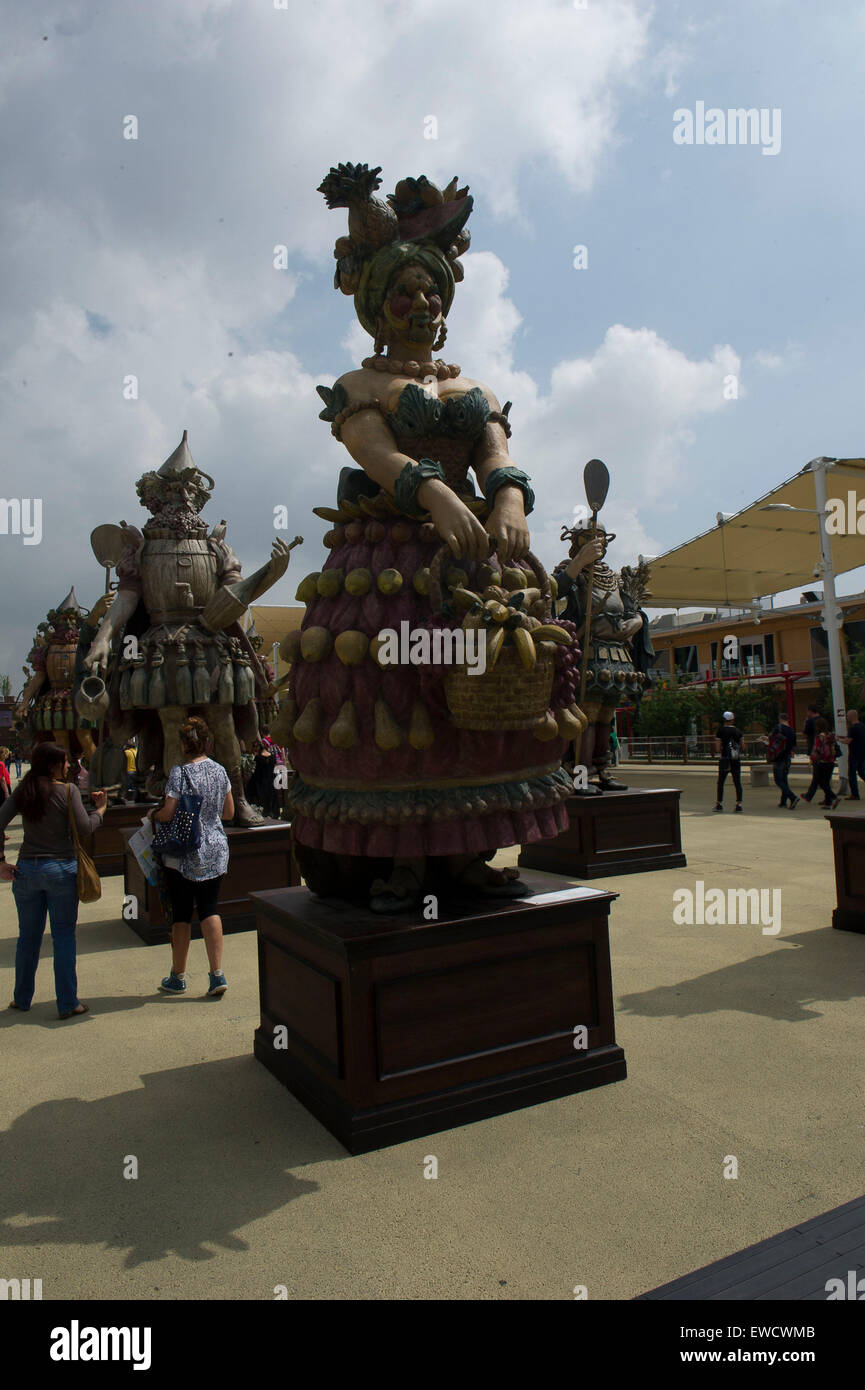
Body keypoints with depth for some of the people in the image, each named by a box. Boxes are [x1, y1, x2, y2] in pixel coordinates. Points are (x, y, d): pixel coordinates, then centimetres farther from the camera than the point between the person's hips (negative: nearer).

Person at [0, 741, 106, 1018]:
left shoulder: (23, 791, 3)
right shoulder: (68, 791, -10)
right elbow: (84, 830, -13)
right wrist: (100, 808, 2)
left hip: (26, 870, 4)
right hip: (61, 870, -4)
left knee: (28, 936, 16)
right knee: (63, 936, 4)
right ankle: (67, 1003, 8)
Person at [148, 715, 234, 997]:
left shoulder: (180, 771, -12)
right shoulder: (219, 770, 3)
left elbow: (169, 813, -16)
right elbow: (229, 812, 9)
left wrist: (152, 813, 4)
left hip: (184, 853, -4)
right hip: (215, 850, 4)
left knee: (181, 914, 7)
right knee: (209, 910, 10)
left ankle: (178, 977, 20)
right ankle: (217, 975, 4)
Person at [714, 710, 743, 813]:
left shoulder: (721, 730, -4)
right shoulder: (738, 731, 4)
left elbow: (719, 747, -8)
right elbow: (742, 746, 6)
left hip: (724, 758, -2)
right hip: (737, 759, 2)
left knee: (721, 782, 8)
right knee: (738, 783, 4)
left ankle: (719, 803, 8)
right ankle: (739, 804, 0)